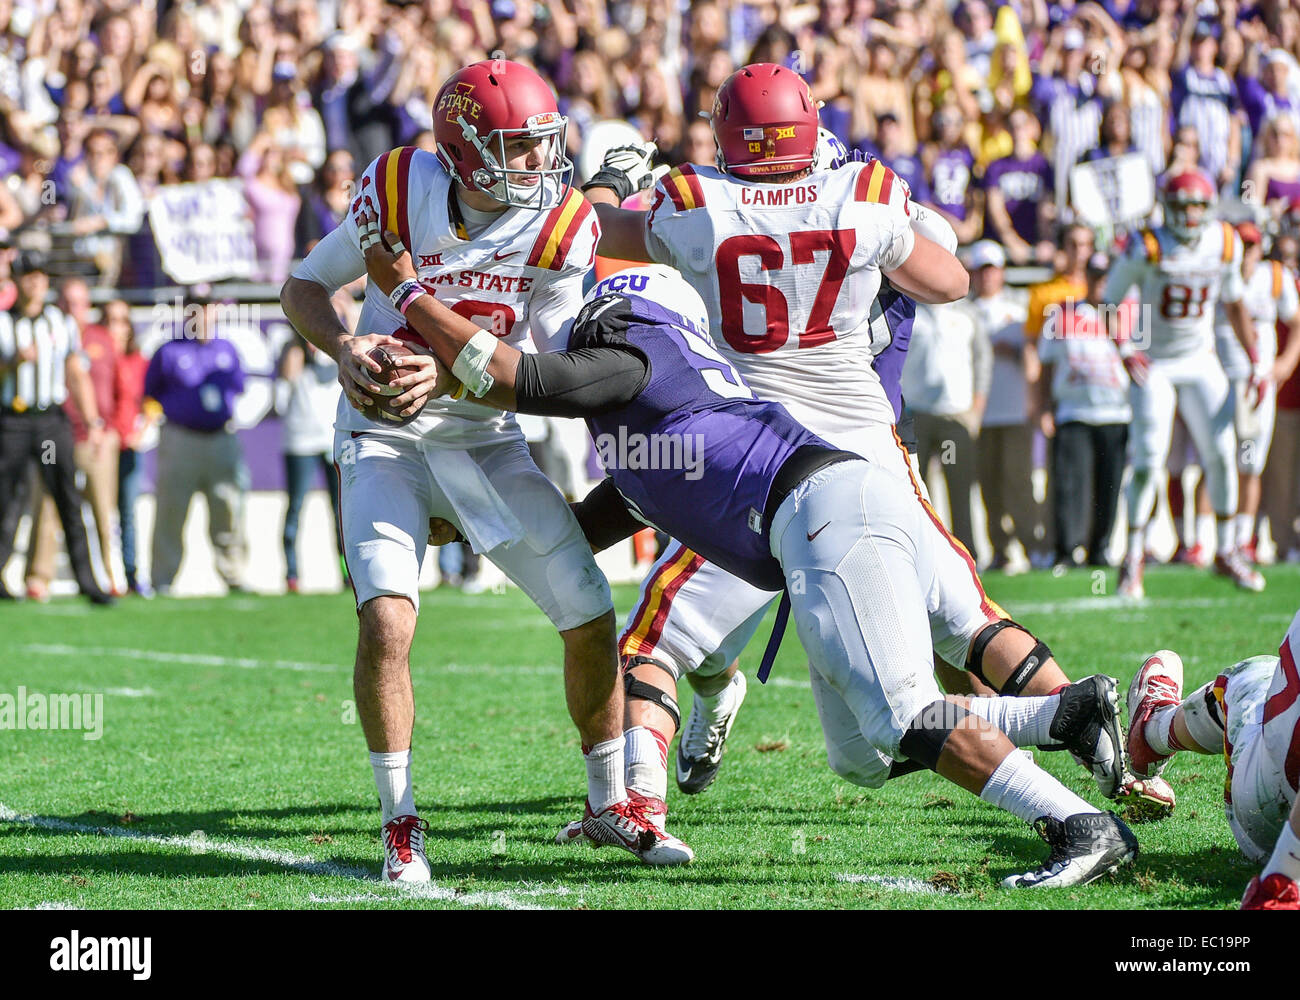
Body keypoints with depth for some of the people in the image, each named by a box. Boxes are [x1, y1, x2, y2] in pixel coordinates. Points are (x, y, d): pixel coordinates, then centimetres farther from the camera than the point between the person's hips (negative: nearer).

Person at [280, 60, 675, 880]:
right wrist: (345, 348, -21)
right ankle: (401, 824, -5)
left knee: (591, 617, -1)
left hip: (488, 441, 2)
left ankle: (610, 802, 21)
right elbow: (304, 286, -2)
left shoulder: (564, 228, -12)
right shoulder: (401, 191, -14)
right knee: (387, 622, -22)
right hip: (387, 441, -2)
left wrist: (449, 371, -30)